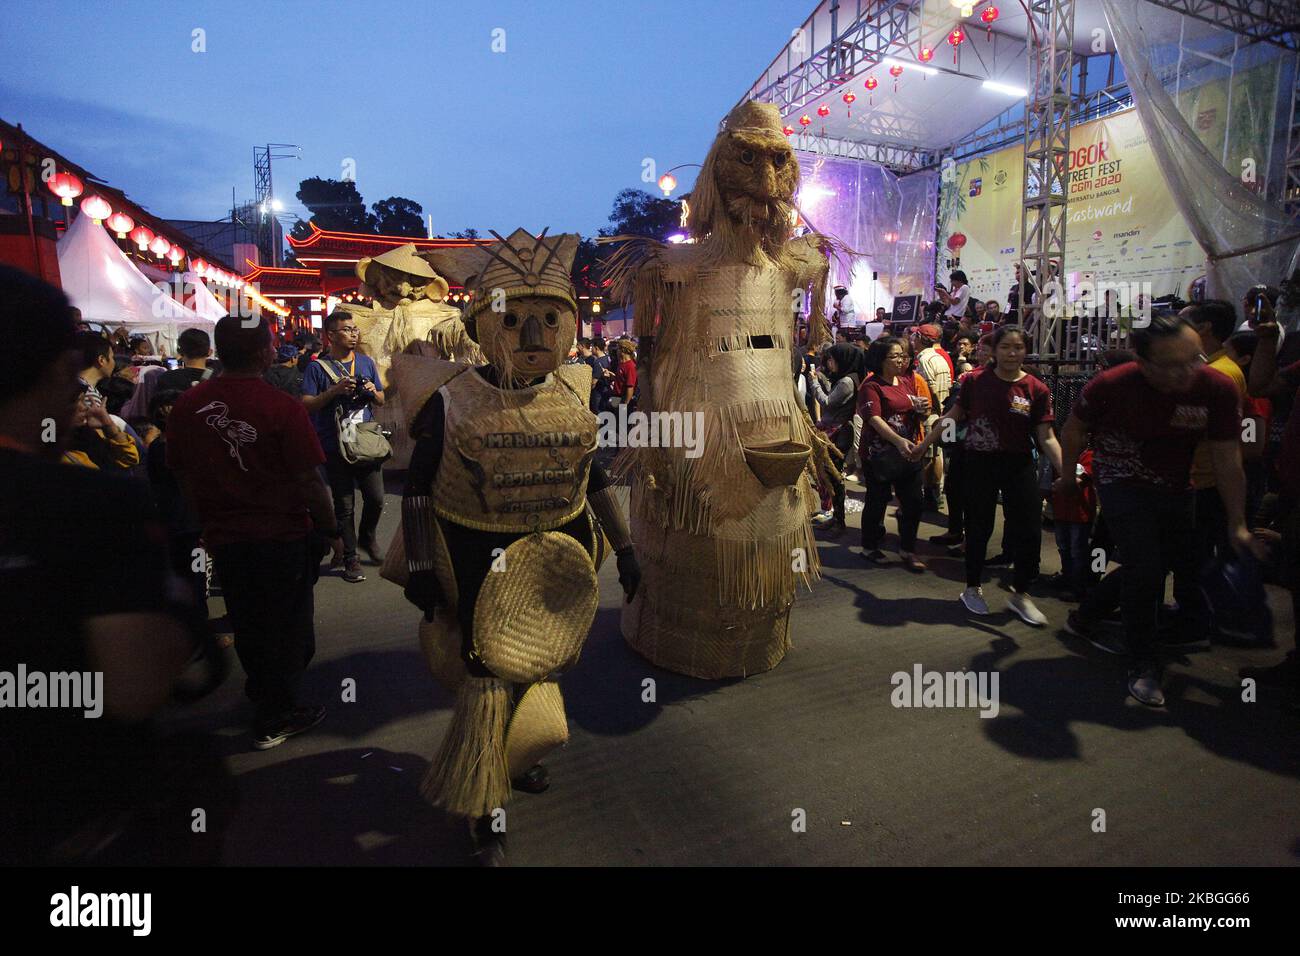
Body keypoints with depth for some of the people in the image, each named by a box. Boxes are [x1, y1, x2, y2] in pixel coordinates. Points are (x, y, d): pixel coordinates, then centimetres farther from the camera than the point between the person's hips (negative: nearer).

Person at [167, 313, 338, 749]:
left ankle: (264, 696, 41)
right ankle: (274, 719, 24)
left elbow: (182, 473, 7)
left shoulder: (186, 404, -4)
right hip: (282, 537, -4)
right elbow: (309, 482, -19)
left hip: (223, 538, 5)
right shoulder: (283, 408, -20)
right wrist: (330, 529, -4)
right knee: (287, 628, 14)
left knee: (248, 627, 22)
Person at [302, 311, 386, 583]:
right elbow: (306, 405, -7)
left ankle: (367, 537, 32)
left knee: (376, 498, 2)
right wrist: (334, 391, -19)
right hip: (335, 446, -3)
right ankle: (351, 560, 16)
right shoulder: (318, 367, -1)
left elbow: (381, 400, 16)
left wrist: (373, 392, -6)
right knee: (344, 505, 5)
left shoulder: (366, 362, 11)